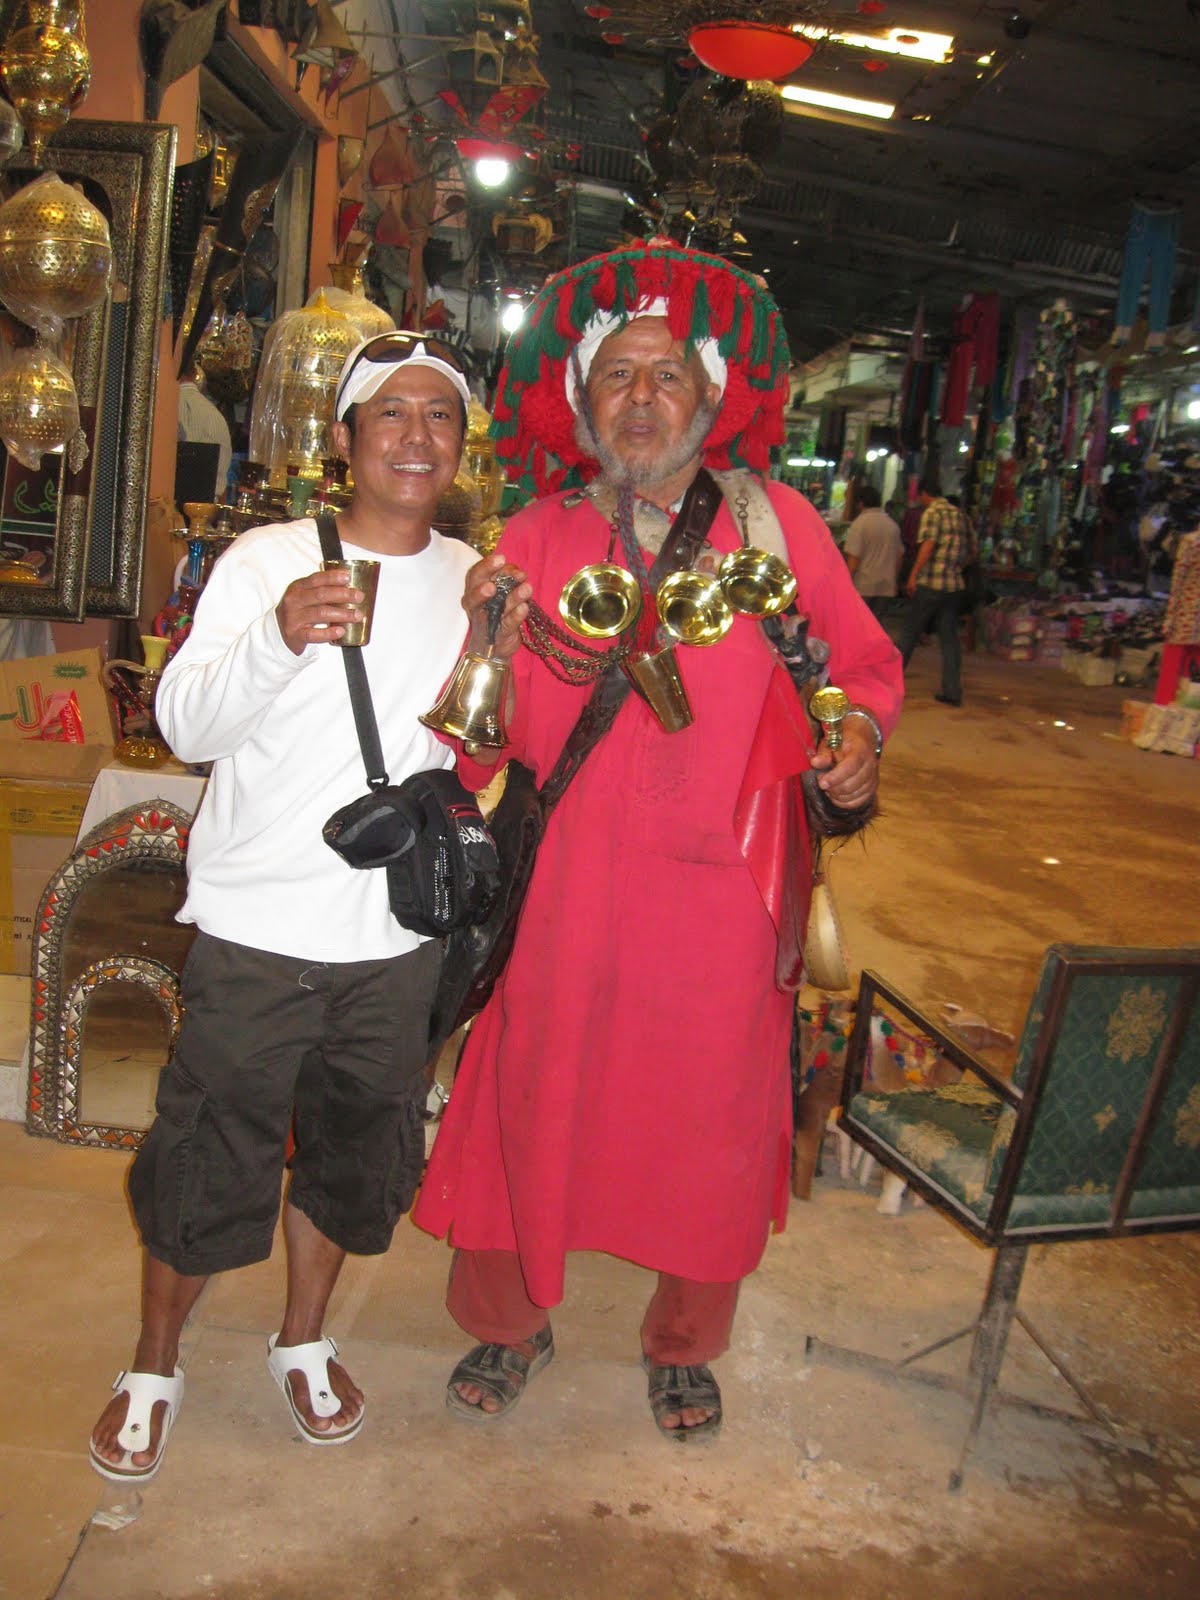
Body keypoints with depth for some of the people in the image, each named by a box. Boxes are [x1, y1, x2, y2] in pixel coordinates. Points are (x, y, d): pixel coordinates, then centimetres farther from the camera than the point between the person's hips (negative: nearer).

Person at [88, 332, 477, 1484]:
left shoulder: (477, 581, 5)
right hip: (257, 925, -3)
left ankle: (302, 1341, 41)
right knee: (206, 1158, 7)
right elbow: (186, 726, -14)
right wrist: (278, 637, -31)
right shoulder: (266, 560, -5)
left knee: (354, 1147, 17)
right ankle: (155, 1366, 32)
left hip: (396, 934, 4)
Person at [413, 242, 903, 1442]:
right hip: (567, 884, 0)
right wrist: (489, 646, -18)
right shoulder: (537, 537, 2)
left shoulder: (777, 524, 2)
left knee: (712, 1121, 11)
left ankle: (684, 1342, 39)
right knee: (533, 1103, 10)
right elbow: (489, 745, 1)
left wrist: (858, 731, -10)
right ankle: (508, 1320, 39)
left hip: (722, 891, 0)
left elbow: (866, 662, 10)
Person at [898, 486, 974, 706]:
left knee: (910, 632, 6)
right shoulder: (960, 514, 14)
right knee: (949, 637, 7)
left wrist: (913, 575, -19)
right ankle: (952, 691, 4)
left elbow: (928, 544, -20)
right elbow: (971, 552, 17)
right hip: (955, 585, 6)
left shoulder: (932, 512, -7)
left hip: (931, 585, -6)